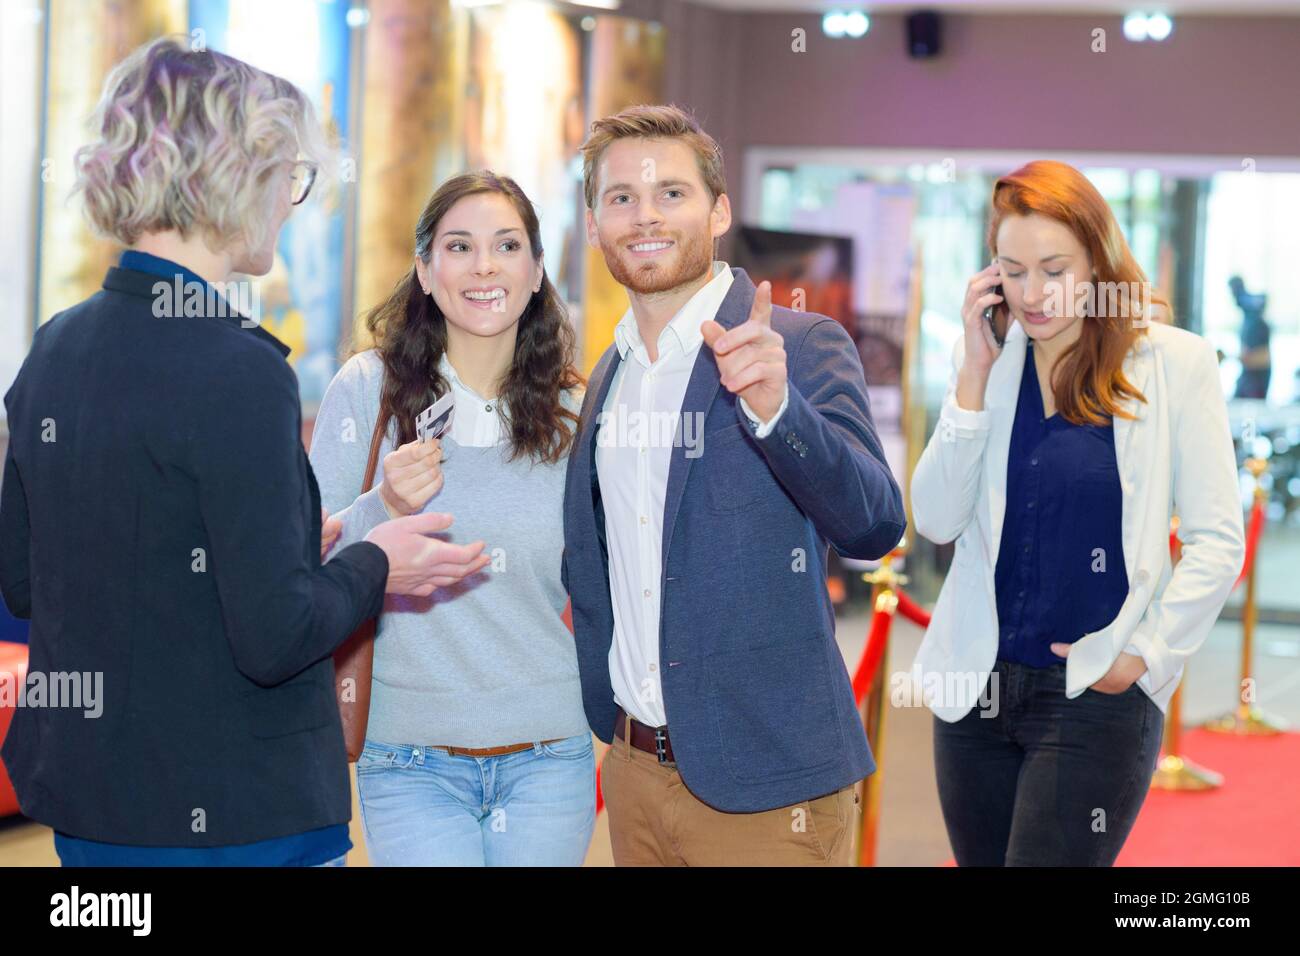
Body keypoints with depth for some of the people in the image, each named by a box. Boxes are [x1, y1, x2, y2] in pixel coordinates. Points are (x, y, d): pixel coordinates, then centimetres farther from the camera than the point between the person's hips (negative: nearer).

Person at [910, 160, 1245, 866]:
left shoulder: (1174, 364, -6)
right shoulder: (991, 362, 4)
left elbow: (1216, 541, -4)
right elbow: (935, 521, -5)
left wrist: (1146, 655, -9)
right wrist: (975, 373, -10)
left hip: (1099, 696, -4)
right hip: (977, 687, 4)